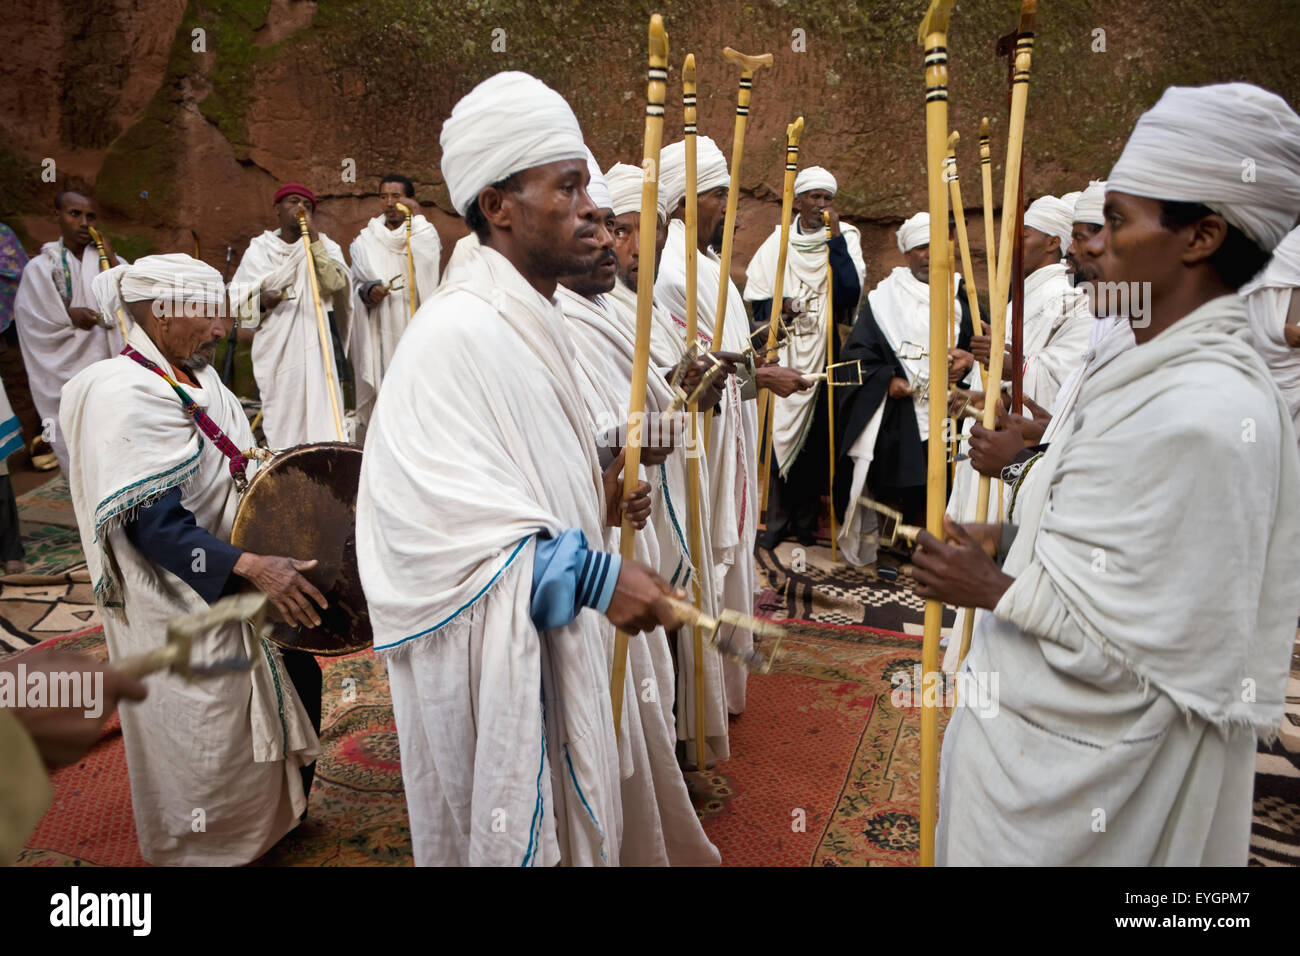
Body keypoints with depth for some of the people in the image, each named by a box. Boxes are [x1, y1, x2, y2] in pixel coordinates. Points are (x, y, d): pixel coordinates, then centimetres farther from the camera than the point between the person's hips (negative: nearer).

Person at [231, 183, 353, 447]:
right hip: (277, 348, 1)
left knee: (323, 420, -9)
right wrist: (262, 302, -13)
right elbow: (236, 301, 9)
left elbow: (336, 282, -11)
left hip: (318, 346, -1)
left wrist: (314, 237, -13)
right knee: (283, 418, -3)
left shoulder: (326, 246, 10)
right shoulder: (259, 250, 12)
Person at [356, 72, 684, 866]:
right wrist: (596, 574, -30)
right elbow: (443, 510, -28)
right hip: (492, 656, -9)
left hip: (552, 637, 9)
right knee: (508, 831, 11)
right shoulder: (457, 333, -23)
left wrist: (590, 493, 5)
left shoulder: (532, 318, 9)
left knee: (564, 818, 24)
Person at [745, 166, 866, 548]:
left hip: (823, 351, 0)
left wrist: (835, 238, -12)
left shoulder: (845, 237, 4)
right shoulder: (777, 242, 7)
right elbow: (755, 298, 6)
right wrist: (782, 306, -14)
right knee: (779, 430, -3)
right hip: (781, 352, 0)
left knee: (816, 433, 2)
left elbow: (851, 292, -12)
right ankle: (777, 519, 7)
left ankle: (806, 519, 15)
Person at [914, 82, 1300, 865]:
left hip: (1080, 767, -8)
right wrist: (1012, 540, 1)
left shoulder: (1207, 416, -27)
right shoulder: (1164, 369, 3)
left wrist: (997, 589, -19)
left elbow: (1168, 641, -24)